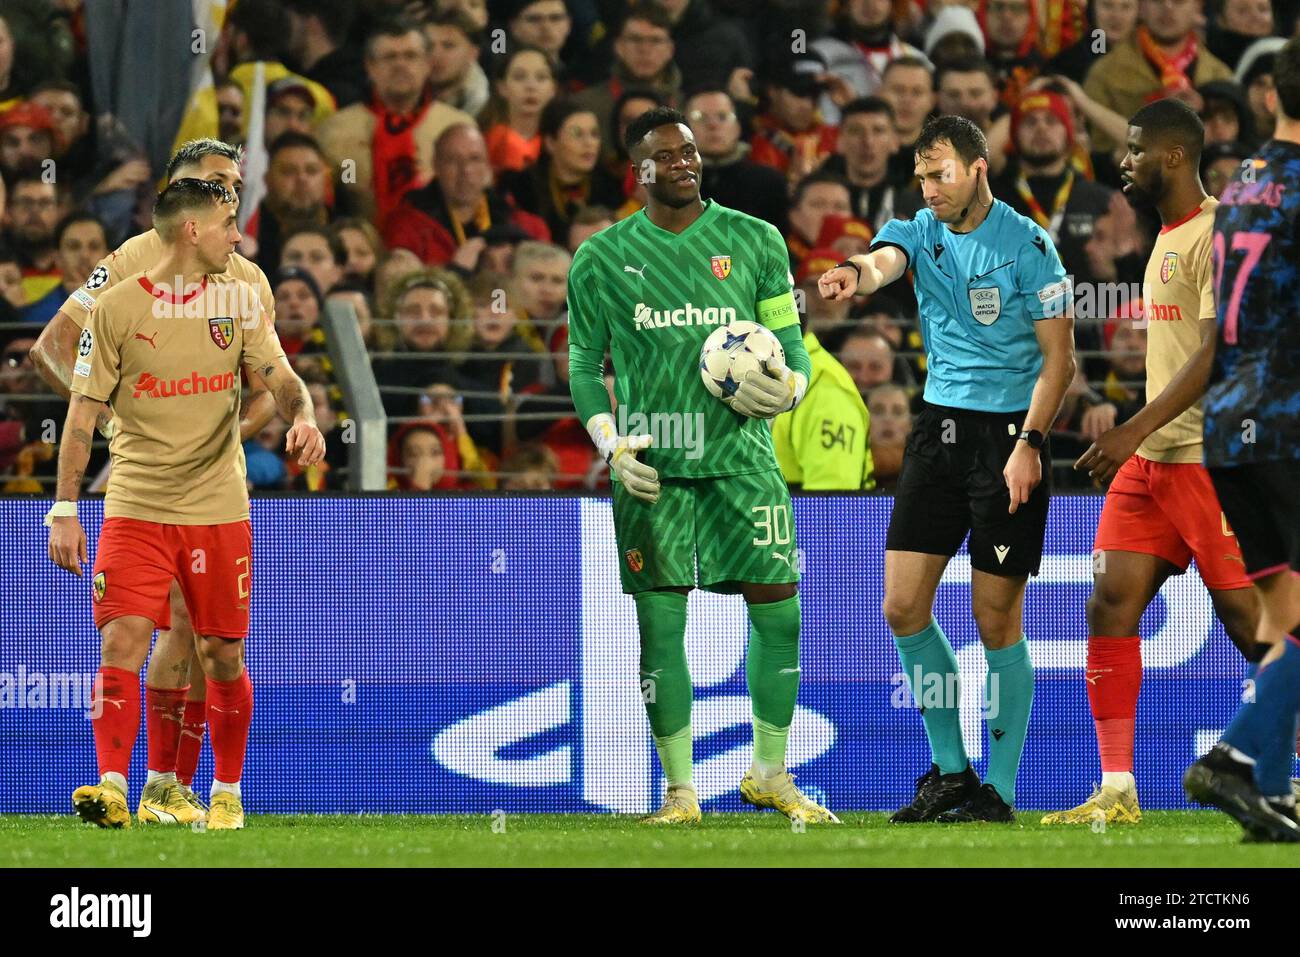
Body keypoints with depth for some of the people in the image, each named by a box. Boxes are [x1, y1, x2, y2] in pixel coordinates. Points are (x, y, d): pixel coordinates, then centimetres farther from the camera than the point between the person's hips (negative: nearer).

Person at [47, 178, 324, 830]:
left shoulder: (238, 302, 5)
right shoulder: (116, 308, -3)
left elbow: (281, 379, 1)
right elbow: (82, 413, -1)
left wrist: (303, 417, -23)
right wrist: (64, 512, -6)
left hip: (218, 507, 2)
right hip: (135, 506, -2)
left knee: (223, 656, 4)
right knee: (122, 643, -14)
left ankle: (227, 792, 18)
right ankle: (113, 788, -14)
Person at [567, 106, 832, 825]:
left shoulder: (754, 242, 6)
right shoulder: (601, 258, 6)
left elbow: (791, 345, 10)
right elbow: (584, 364, 10)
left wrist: (787, 388, -12)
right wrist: (612, 444, -4)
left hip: (741, 455, 1)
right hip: (650, 466, -1)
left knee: (780, 613, -3)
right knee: (660, 625, -2)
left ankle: (770, 774, 13)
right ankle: (679, 789, 7)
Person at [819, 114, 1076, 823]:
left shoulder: (1028, 245, -7)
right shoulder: (920, 232, 5)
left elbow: (1059, 357, -7)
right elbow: (885, 259, -19)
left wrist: (1029, 442, -17)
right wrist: (858, 273, -44)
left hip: (1009, 430, -5)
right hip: (940, 426, 5)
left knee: (997, 620, -3)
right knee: (903, 606, 0)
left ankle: (1000, 791, 6)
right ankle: (950, 770, 15)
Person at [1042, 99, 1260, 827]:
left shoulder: (1216, 233, -14)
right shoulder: (1168, 237, 15)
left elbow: (1218, 352, -21)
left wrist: (1136, 430, -24)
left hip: (1209, 459, -9)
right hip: (1151, 459, 9)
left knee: (1248, 617, -5)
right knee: (1111, 602, -1)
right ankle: (1118, 789, -1)